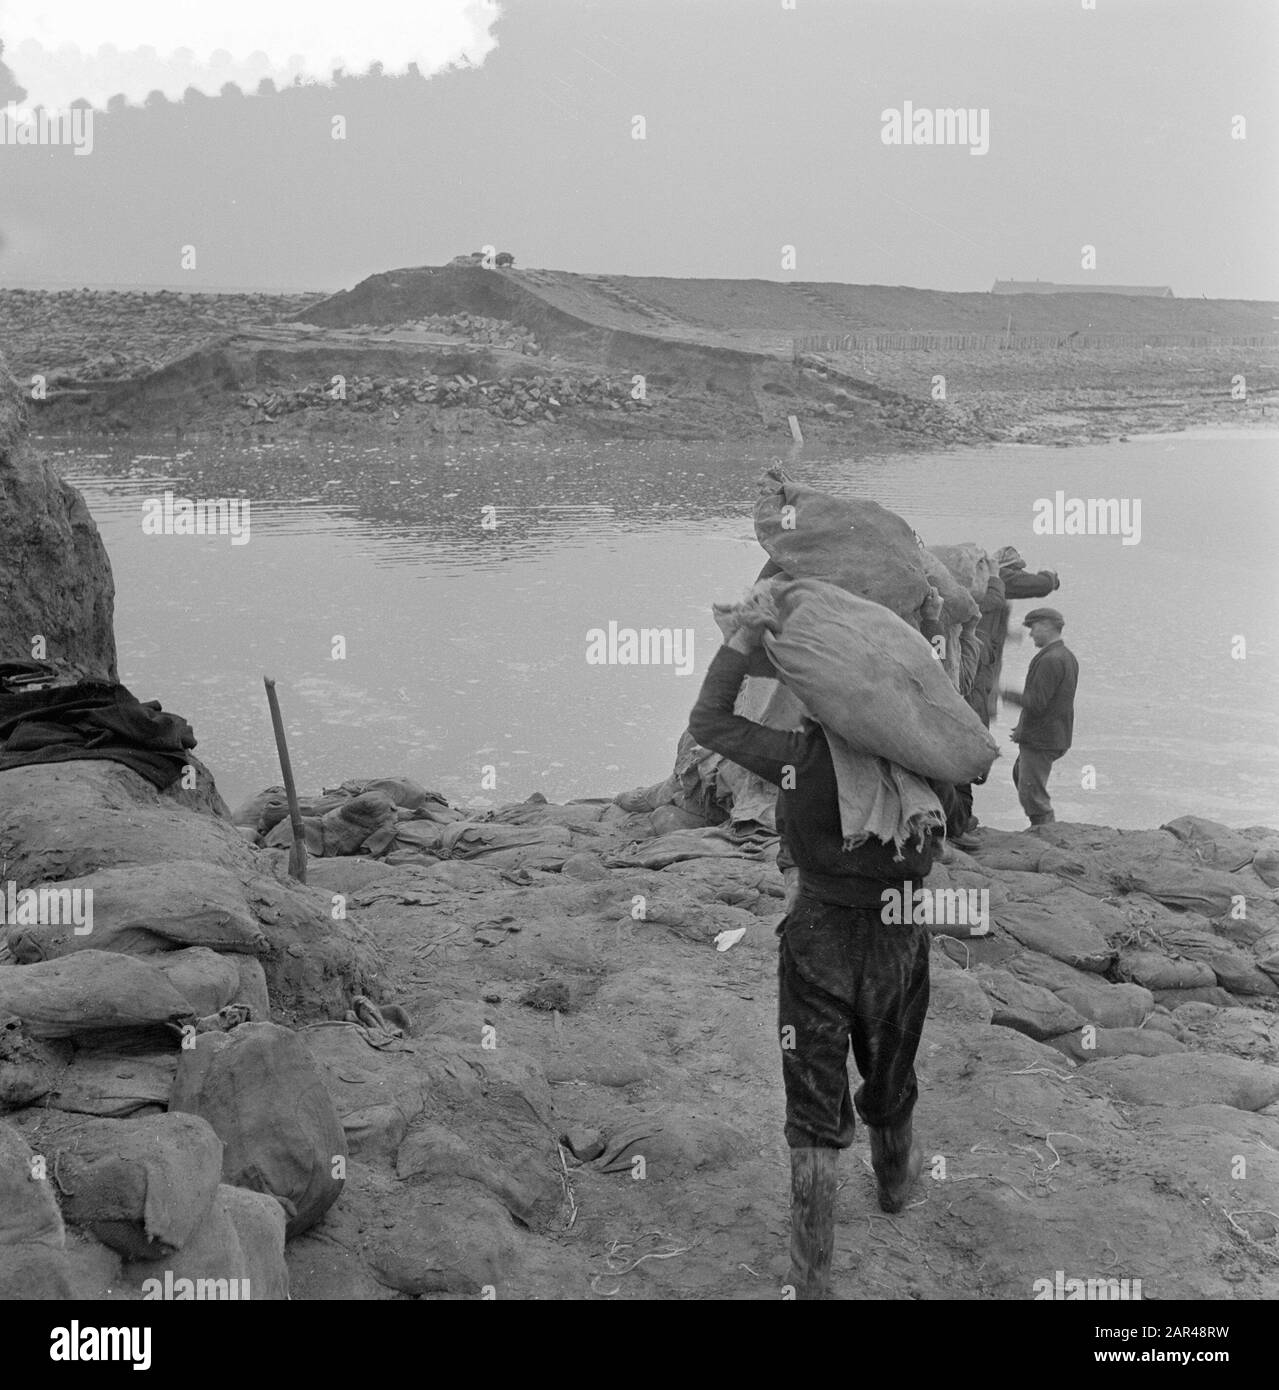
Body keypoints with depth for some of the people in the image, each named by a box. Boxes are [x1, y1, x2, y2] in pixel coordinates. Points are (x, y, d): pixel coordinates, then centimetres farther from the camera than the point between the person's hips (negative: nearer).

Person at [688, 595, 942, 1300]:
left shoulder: (800, 756, -22)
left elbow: (708, 720, -12)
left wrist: (745, 633, -11)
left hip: (818, 936, -2)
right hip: (899, 938, 3)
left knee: (814, 1109, 7)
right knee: (889, 1081, 27)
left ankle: (811, 1278, 11)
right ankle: (895, 1180, 56)